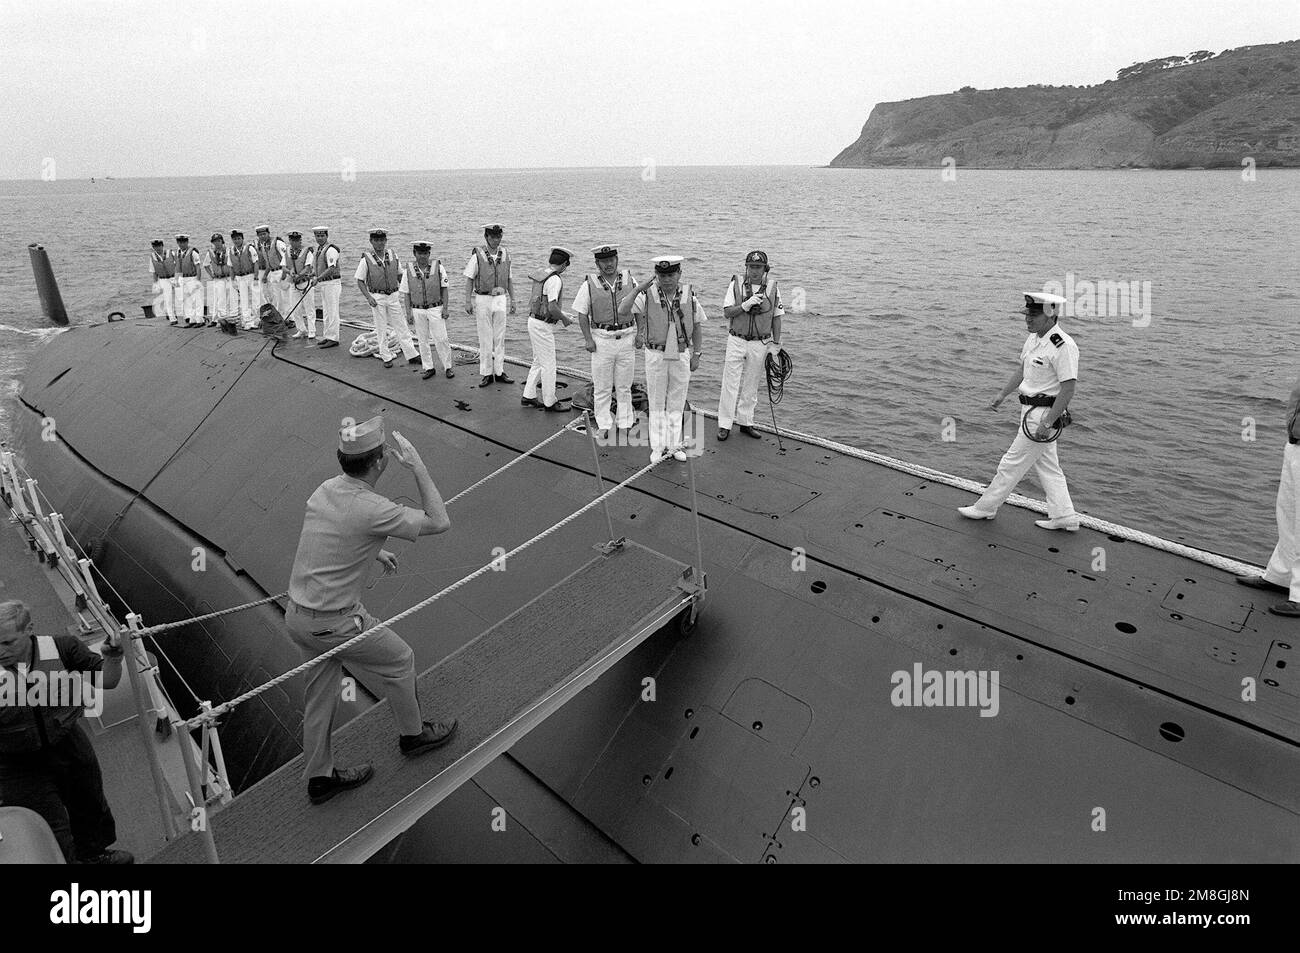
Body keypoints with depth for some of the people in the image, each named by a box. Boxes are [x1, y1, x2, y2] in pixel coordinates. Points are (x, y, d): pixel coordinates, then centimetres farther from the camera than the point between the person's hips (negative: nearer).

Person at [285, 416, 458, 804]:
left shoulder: (326, 489, 1)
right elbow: (439, 522, -17)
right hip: (334, 623, -8)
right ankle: (413, 734, 37)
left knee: (321, 691, 22)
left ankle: (320, 776, 37)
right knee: (400, 660, 15)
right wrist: (417, 466, -17)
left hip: (296, 614, 8)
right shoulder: (372, 509, -25)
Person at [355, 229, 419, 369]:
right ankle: (386, 358, 15)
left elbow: (400, 275, 15)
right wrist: (368, 297, -16)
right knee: (381, 329, 5)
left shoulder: (392, 256, 1)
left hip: (393, 296, 3)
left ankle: (411, 356, 10)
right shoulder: (366, 259, -9)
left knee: (401, 327, 6)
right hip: (377, 298, -3)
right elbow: (360, 281, -5)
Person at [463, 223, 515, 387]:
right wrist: (468, 301, -10)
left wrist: (512, 300, 11)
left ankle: (499, 372, 15)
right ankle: (487, 374, 9)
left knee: (500, 338, 7)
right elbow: (469, 279, -5)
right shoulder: (477, 255, -8)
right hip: (482, 300, -3)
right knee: (485, 338, 2)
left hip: (500, 300, 3)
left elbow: (509, 280, 12)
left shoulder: (505, 254, 5)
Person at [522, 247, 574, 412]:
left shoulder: (542, 275, 9)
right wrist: (564, 319, -9)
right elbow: (552, 307, -26)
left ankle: (528, 396, 27)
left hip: (534, 320, 9)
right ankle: (550, 402, 11)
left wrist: (561, 315, 21)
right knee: (548, 365, 1)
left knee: (538, 362, 20)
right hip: (543, 326, -9)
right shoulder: (555, 279, -19)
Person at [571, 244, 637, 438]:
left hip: (627, 338, 2)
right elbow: (582, 314, -2)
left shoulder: (629, 279, 4)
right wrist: (588, 339, -10)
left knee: (624, 387, 10)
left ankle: (625, 424, 20)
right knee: (602, 387, 4)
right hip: (601, 340, -2)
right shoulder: (589, 284, -3)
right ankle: (604, 426, 15)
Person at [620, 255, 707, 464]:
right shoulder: (647, 294, -9)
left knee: (676, 403, 10)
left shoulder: (688, 294, -3)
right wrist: (639, 288, -27)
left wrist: (696, 355, 3)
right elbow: (622, 311, -20)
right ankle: (658, 447, 17)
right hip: (655, 355, -1)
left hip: (681, 356, 1)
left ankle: (674, 445, 21)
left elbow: (698, 326, 5)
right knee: (657, 403, 7)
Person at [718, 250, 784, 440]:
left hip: (760, 344, 1)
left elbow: (776, 317, 7)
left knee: (751, 385, 10)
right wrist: (745, 305, -22)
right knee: (730, 384, -2)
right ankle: (725, 425, 5)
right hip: (736, 341, -1)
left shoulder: (772, 287, 2)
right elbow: (727, 313, -6)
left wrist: (776, 343, 4)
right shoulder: (736, 284, -2)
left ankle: (746, 423, 21)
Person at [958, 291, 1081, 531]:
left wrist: (1047, 422, -24)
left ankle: (985, 508, 16)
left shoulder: (1063, 346, -23)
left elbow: (1068, 389, -24)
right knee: (1047, 466, 15)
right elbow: (1022, 369, 22)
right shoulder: (1033, 338, 6)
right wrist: (1003, 394, 29)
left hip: (1044, 413, -10)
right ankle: (1064, 517, 25)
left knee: (1012, 463, 2)